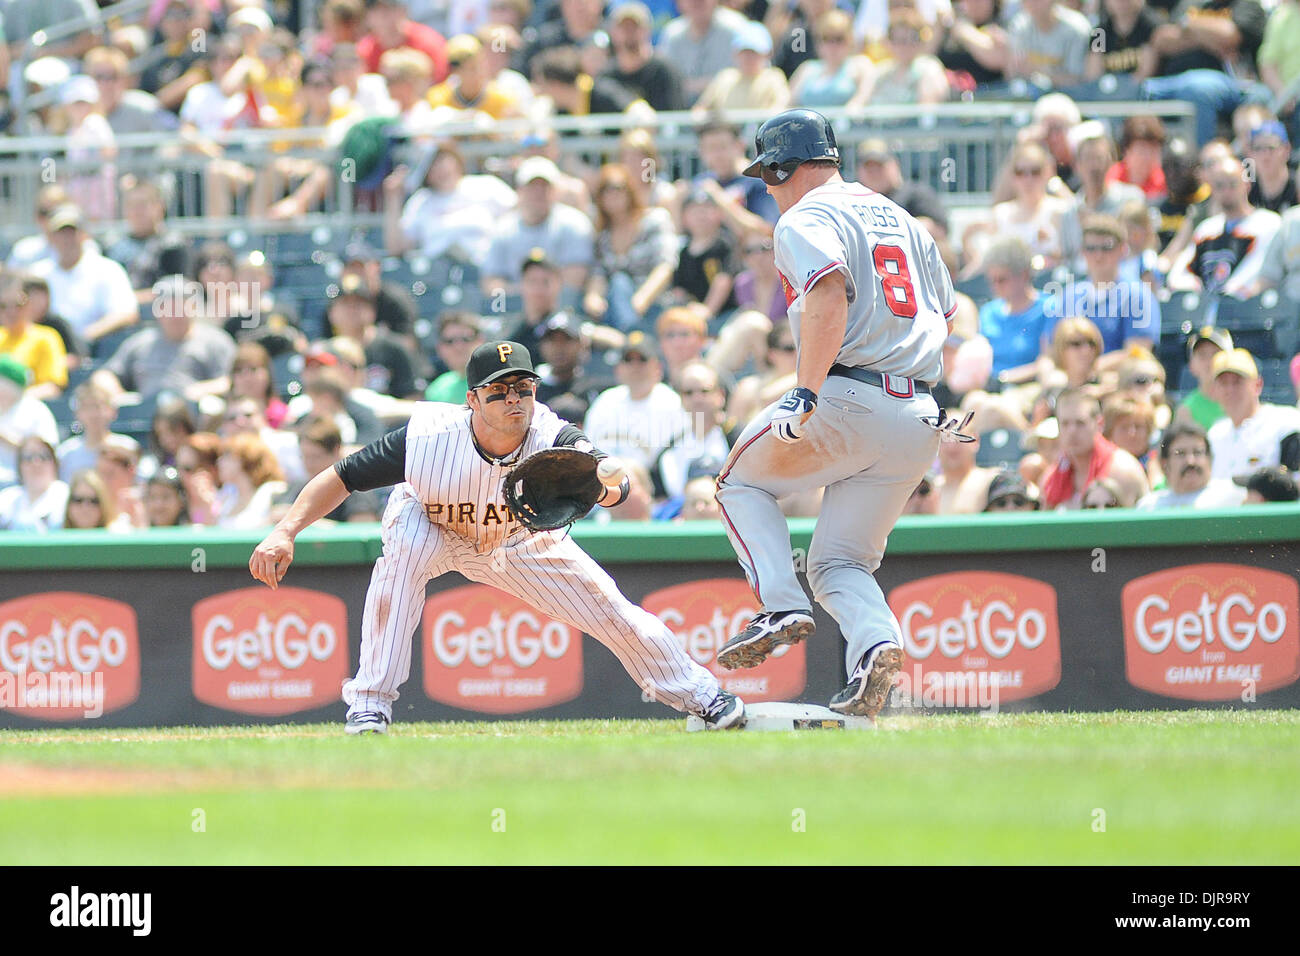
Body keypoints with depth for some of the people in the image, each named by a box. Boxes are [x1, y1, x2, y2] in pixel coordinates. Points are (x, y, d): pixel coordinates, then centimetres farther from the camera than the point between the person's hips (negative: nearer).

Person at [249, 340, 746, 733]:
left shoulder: (552, 438, -35)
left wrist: (599, 476, -75)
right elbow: (341, 478, -29)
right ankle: (370, 702, -25)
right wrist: (285, 532, -41)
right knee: (404, 547, -36)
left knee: (609, 608, -3)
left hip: (522, 540, 2)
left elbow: (617, 482, -51)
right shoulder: (428, 438, -37)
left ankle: (701, 693, 24)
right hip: (431, 525, -2)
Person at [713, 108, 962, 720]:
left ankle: (782, 607, -3)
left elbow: (829, 295, -21)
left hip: (848, 402, -7)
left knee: (742, 482, 18)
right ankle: (877, 643, -20)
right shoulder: (900, 218, 23)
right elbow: (945, 312, 24)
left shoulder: (806, 219, -2)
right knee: (838, 561, 10)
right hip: (920, 422, 7)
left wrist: (806, 395, -26)